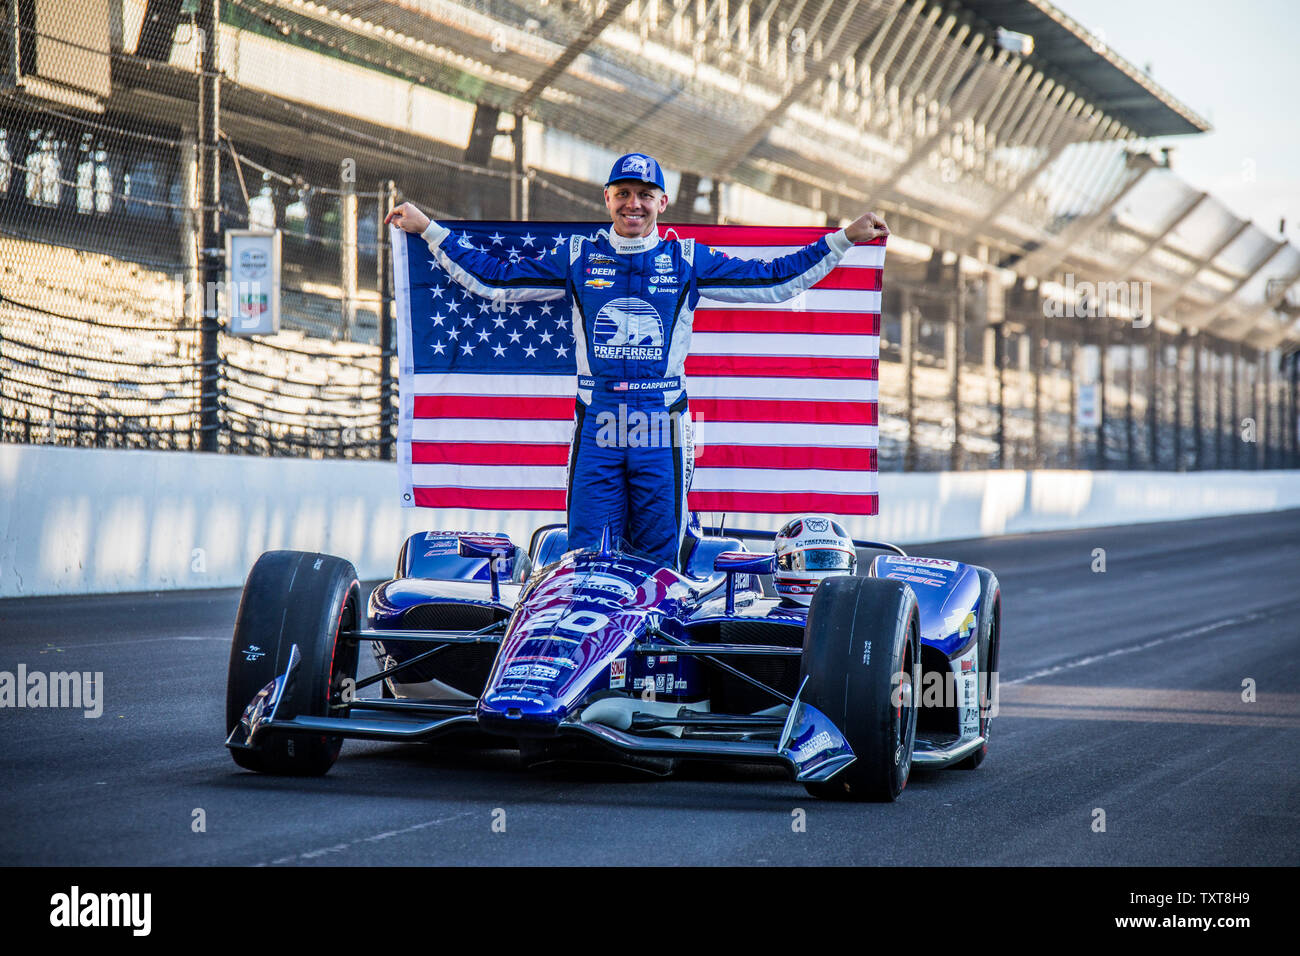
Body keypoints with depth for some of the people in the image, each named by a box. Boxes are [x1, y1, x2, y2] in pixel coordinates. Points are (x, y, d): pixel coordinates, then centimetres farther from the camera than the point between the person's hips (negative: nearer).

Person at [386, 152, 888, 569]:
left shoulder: (687, 260, 10)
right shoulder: (577, 257, 11)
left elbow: (776, 281, 13)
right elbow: (494, 279, 16)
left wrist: (842, 240, 10)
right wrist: (428, 230, 16)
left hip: (660, 426, 0)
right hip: (596, 422, 0)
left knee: (659, 559, 2)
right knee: (587, 557, -2)